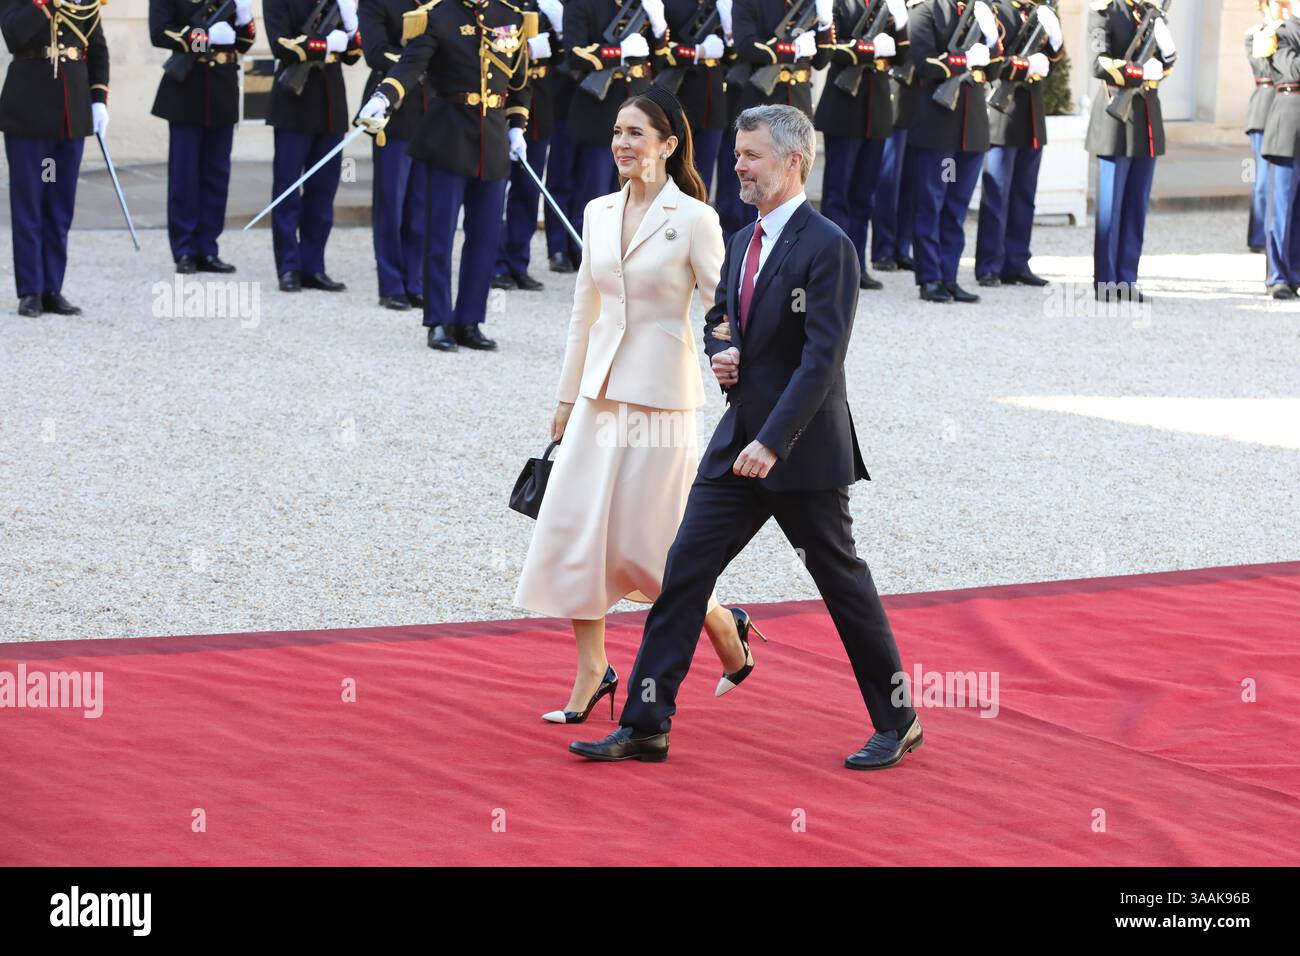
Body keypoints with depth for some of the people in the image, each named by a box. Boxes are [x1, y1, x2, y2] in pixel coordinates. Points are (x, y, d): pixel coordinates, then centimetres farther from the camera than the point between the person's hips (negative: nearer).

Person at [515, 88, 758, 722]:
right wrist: (567, 396, 17)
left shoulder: (694, 219, -9)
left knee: (639, 542, -2)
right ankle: (592, 674, 8)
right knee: (571, 526, 0)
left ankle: (723, 625, 24)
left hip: (661, 394, -6)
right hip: (600, 391, 6)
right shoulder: (599, 214, 8)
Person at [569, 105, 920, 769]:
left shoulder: (827, 247, -15)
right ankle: (645, 726, 3)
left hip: (803, 450, -8)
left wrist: (773, 442, -27)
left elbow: (822, 358, -21)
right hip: (739, 442, 8)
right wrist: (723, 349, 2)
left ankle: (897, 723, 18)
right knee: (684, 569, 1)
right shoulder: (741, 243, 11)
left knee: (843, 581, 4)